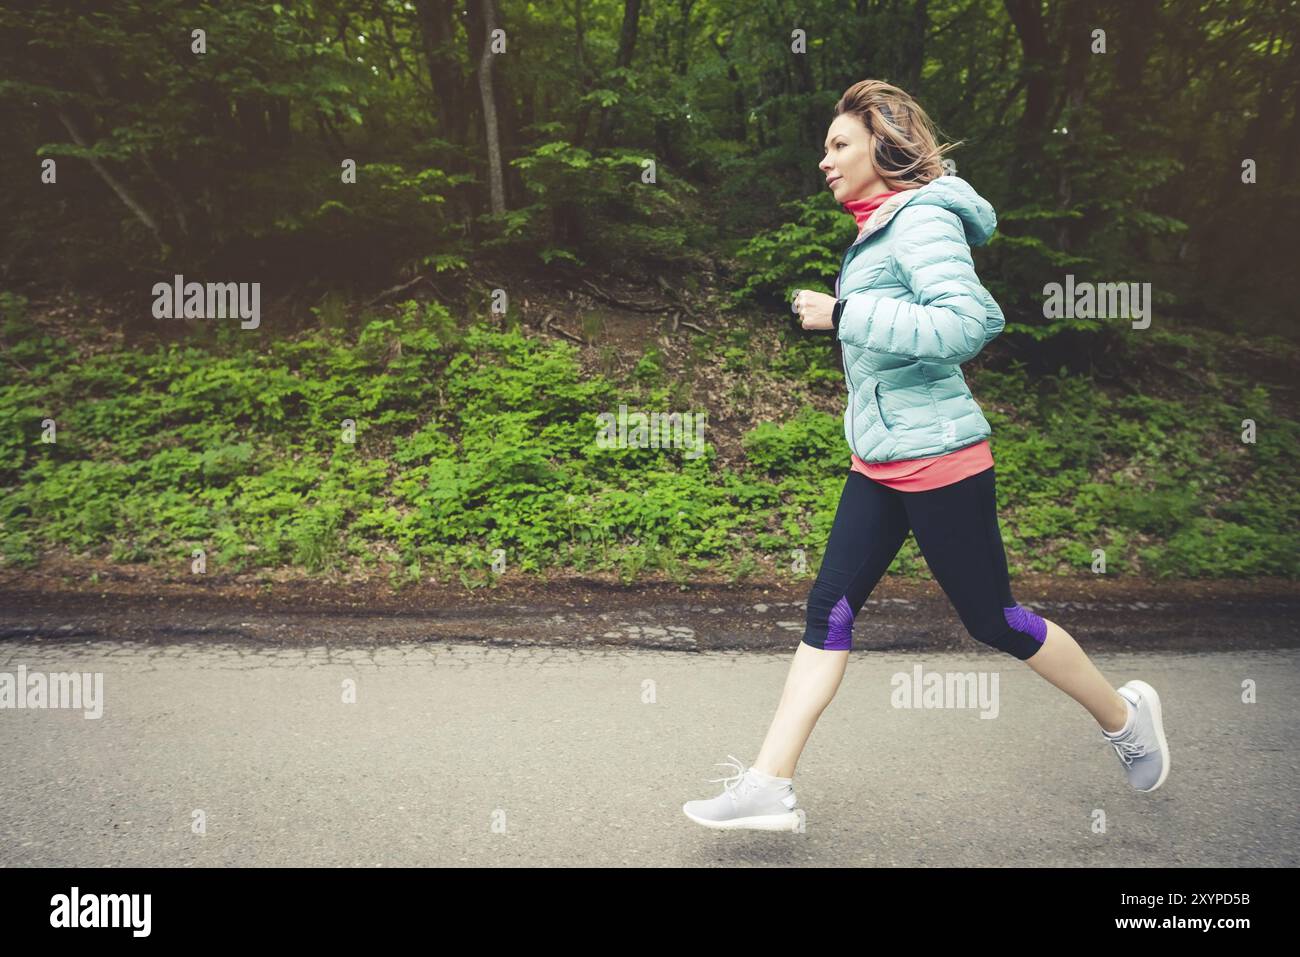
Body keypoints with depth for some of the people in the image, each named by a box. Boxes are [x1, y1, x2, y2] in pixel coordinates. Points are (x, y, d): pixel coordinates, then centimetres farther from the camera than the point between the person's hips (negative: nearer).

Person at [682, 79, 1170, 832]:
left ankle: (1124, 717, 30)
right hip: (879, 461, 9)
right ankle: (770, 786, 6)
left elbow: (966, 323, -27)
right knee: (830, 609, 3)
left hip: (938, 459, -9)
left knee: (992, 619, 5)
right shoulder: (884, 227, 14)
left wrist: (843, 315, -25)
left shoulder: (922, 218, -13)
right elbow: (987, 316, 21)